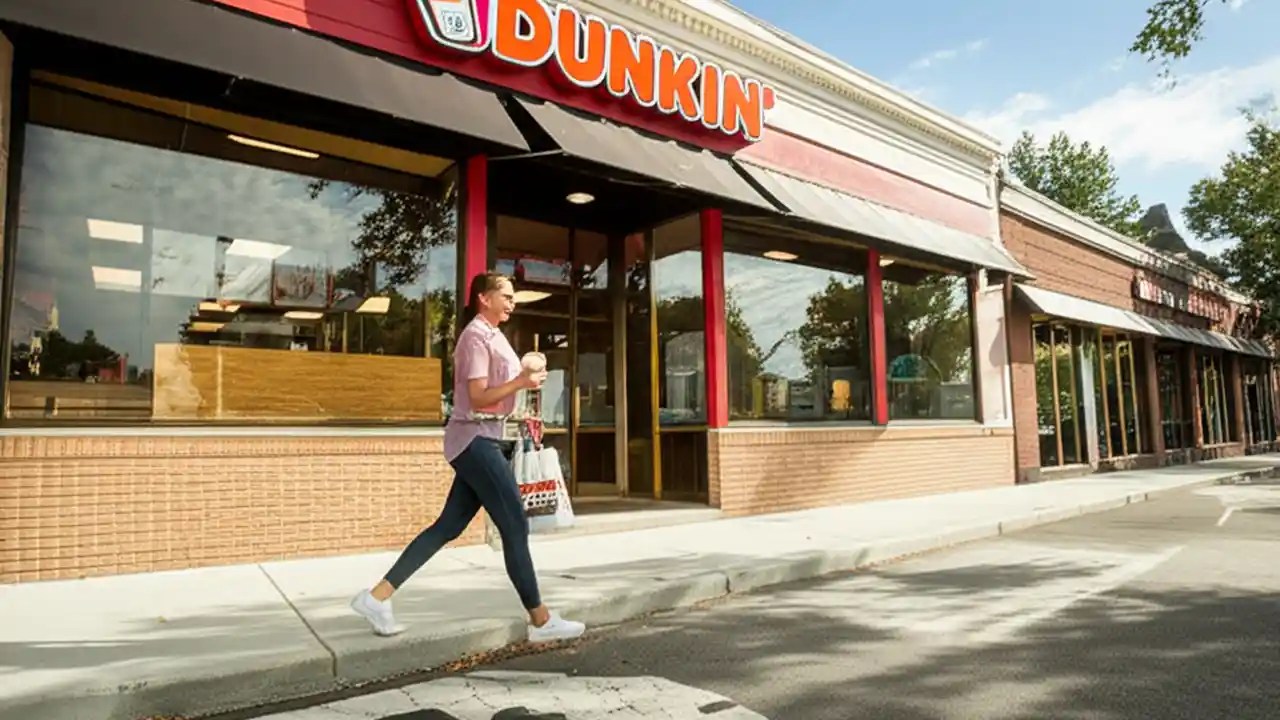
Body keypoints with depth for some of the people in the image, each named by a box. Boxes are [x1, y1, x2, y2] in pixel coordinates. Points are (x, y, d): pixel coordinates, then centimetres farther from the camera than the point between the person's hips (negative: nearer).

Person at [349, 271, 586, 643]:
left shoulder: (493, 334, 19)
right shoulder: (477, 335, -11)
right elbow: (478, 398, -17)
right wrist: (520, 382, -26)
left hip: (481, 439, 10)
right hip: (475, 438, -10)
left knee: (449, 526, 10)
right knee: (515, 525, -6)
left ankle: (378, 595, 16)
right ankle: (541, 621, 3)